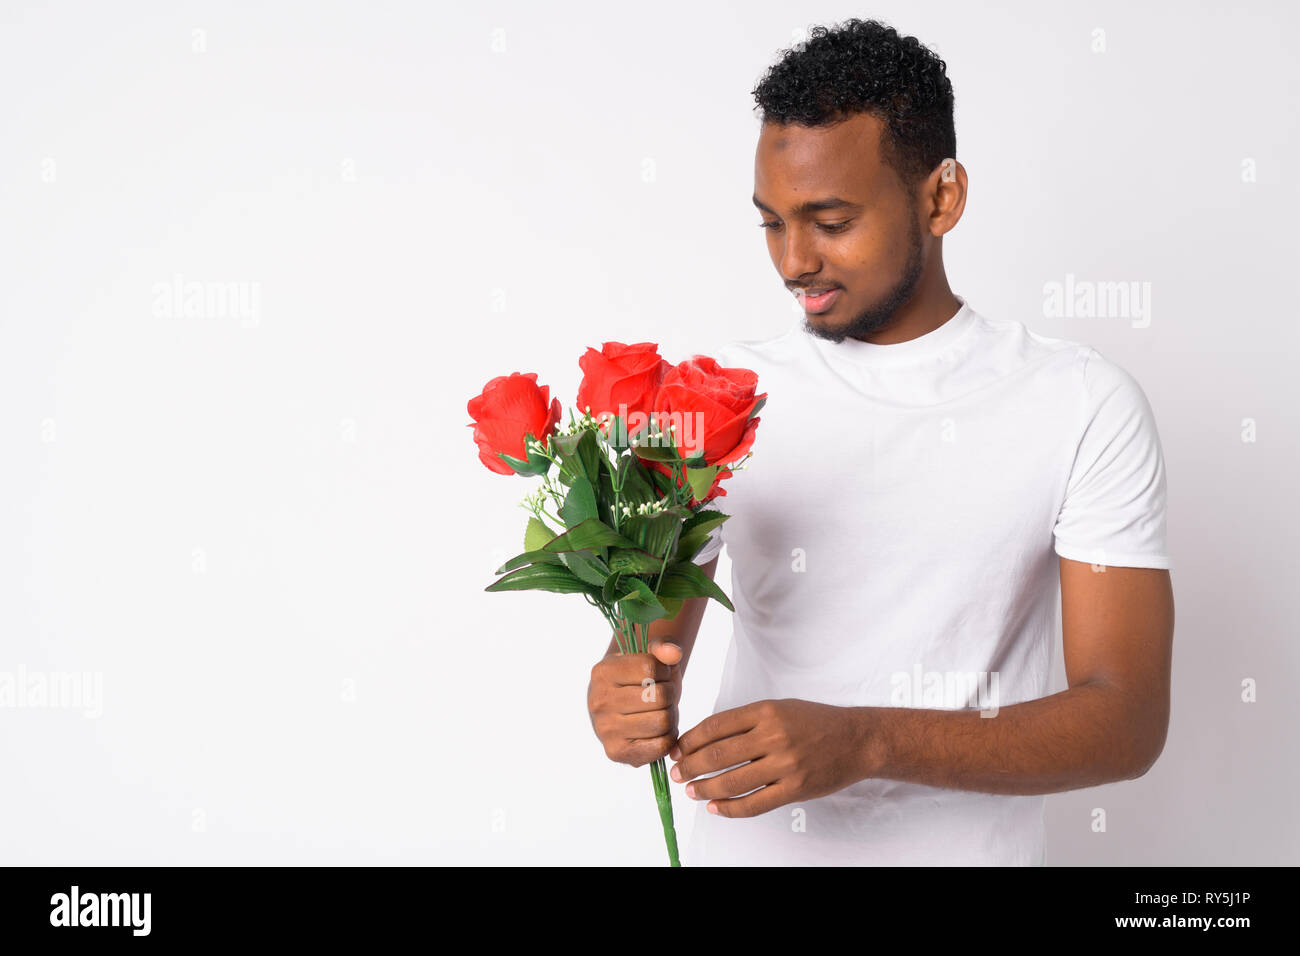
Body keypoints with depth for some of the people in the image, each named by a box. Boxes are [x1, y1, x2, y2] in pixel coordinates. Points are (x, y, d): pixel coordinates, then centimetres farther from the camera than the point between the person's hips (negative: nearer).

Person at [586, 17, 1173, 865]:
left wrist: (865, 742, -29)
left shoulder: (1084, 406, -11)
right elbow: (654, 640, -1)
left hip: (967, 844, -2)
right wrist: (628, 699, -25)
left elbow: (1129, 718, -16)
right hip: (742, 844, 2)